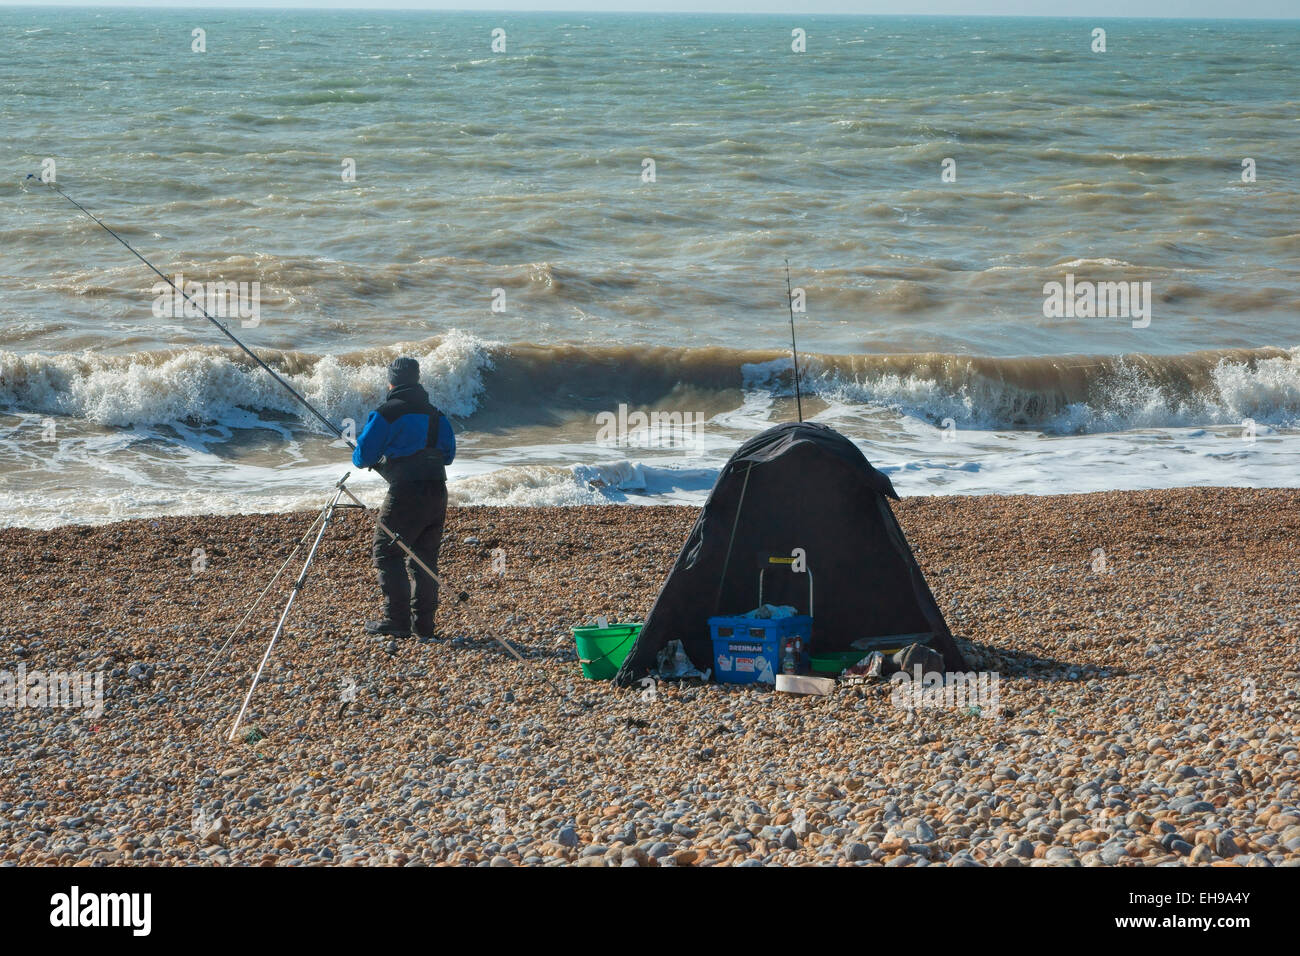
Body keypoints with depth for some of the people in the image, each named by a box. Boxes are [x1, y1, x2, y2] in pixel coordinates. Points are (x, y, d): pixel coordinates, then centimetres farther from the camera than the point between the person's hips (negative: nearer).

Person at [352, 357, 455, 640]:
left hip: (405, 493, -7)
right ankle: (424, 624, 12)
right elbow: (448, 454, 19)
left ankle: (397, 620, -4)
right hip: (437, 492, 7)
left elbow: (363, 456, -5)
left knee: (387, 554, 2)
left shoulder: (385, 414, -6)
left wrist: (358, 457, 18)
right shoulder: (434, 414, 14)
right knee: (424, 557, 12)